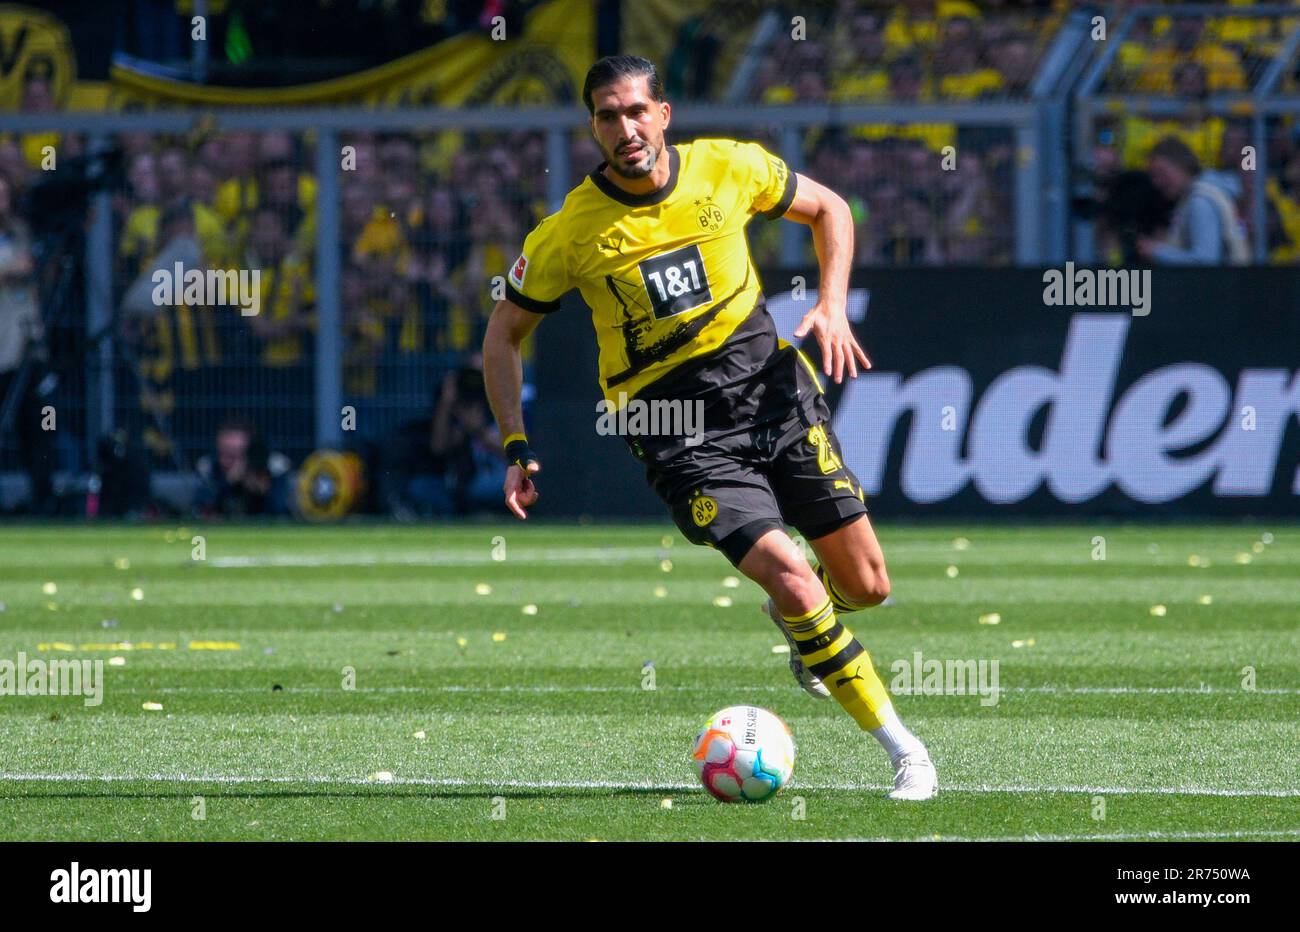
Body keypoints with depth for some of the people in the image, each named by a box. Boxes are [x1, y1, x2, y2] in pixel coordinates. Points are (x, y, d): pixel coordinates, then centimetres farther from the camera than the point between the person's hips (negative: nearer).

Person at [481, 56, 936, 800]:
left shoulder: (729, 168, -6)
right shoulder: (570, 233, -11)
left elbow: (828, 209, 12)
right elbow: (504, 335, 2)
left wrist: (833, 307, -1)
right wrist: (518, 447, -7)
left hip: (769, 384, 3)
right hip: (678, 429, -3)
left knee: (866, 586, 2)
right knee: (790, 574, -21)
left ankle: (796, 622, 41)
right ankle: (903, 750, -10)